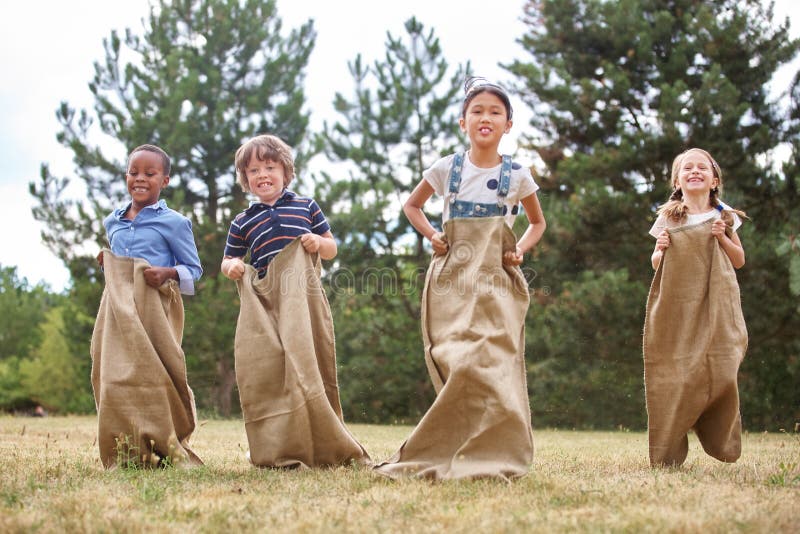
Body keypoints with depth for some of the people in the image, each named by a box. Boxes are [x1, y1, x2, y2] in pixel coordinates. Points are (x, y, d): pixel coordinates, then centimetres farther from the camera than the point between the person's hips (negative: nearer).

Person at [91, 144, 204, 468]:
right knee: (115, 375, 1)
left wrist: (168, 273, -17)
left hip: (155, 309, -5)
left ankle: (165, 450, 1)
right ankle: (126, 452, 8)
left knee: (155, 376, -7)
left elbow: (194, 270, 2)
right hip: (118, 309, 5)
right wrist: (106, 264, 7)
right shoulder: (112, 222, 16)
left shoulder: (173, 222, -1)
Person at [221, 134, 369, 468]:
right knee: (267, 371, -5)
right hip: (263, 304, 1)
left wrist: (319, 243, -6)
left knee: (308, 368, -2)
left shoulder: (306, 207, 12)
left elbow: (331, 249, 16)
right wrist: (231, 267, -3)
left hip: (304, 300, -1)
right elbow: (229, 261, 20)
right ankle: (278, 450, 2)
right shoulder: (243, 222, 14)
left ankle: (324, 446, 9)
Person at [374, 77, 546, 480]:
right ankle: (448, 451, 2)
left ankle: (491, 455, -6)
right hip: (452, 279, 0)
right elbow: (412, 206, 20)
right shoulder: (446, 168, 4)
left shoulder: (517, 175, 5)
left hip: (496, 281, 0)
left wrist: (521, 249, 1)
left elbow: (537, 223, 20)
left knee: (492, 363, -12)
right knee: (457, 363, -9)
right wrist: (431, 235, 3)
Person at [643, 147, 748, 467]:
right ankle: (668, 454, 4)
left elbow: (739, 260, 14)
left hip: (716, 307, 0)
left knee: (720, 373, -8)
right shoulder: (668, 218, 8)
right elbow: (656, 263, 13)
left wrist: (722, 237, -3)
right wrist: (660, 250, -8)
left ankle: (721, 440, 10)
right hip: (677, 308, 0)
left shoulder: (723, 217, 9)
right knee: (675, 375, -3)